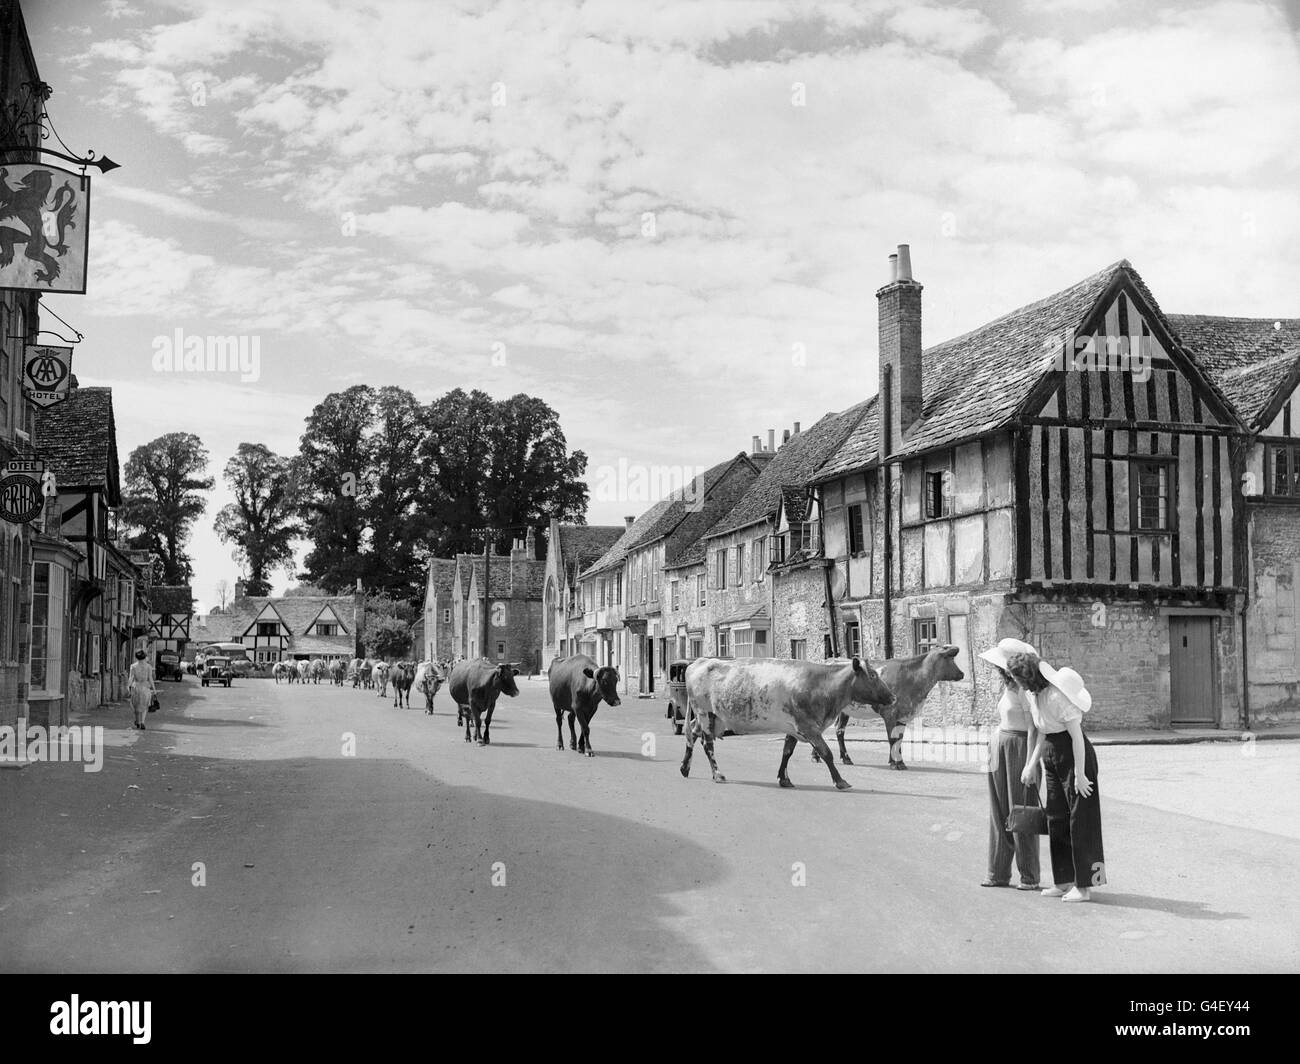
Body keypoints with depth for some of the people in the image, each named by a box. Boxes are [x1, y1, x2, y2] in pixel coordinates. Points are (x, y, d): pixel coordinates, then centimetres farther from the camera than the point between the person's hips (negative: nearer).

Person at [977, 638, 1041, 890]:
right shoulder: (1008, 687, 11)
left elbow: (1033, 729, -17)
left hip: (1019, 751, -9)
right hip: (999, 749, 9)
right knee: (1000, 812, 9)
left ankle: (1030, 877, 7)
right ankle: (998, 873, 15)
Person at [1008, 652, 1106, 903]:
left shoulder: (1057, 697, -24)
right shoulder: (1034, 694, 3)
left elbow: (1077, 736, -21)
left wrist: (1079, 774, -19)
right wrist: (1031, 764, 5)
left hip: (1075, 756, -9)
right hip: (1052, 759, 9)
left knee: (1080, 820, -4)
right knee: (1056, 819, 11)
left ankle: (1084, 886, 2)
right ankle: (1064, 881, 19)